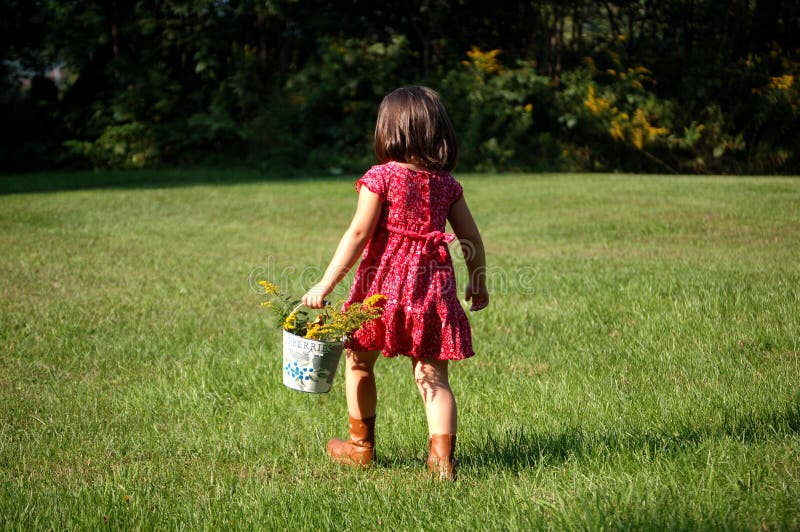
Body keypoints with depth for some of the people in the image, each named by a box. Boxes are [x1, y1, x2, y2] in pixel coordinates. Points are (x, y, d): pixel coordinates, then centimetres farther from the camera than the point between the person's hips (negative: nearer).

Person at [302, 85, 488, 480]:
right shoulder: (446, 183, 7)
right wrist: (478, 284, 24)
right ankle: (441, 456, -9)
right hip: (433, 285, 3)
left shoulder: (381, 177, -7)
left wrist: (325, 284, -10)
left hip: (385, 282, -3)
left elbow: (358, 234, -12)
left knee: (359, 359, 18)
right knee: (432, 375, 5)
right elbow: (472, 239, 9)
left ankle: (361, 446, 27)